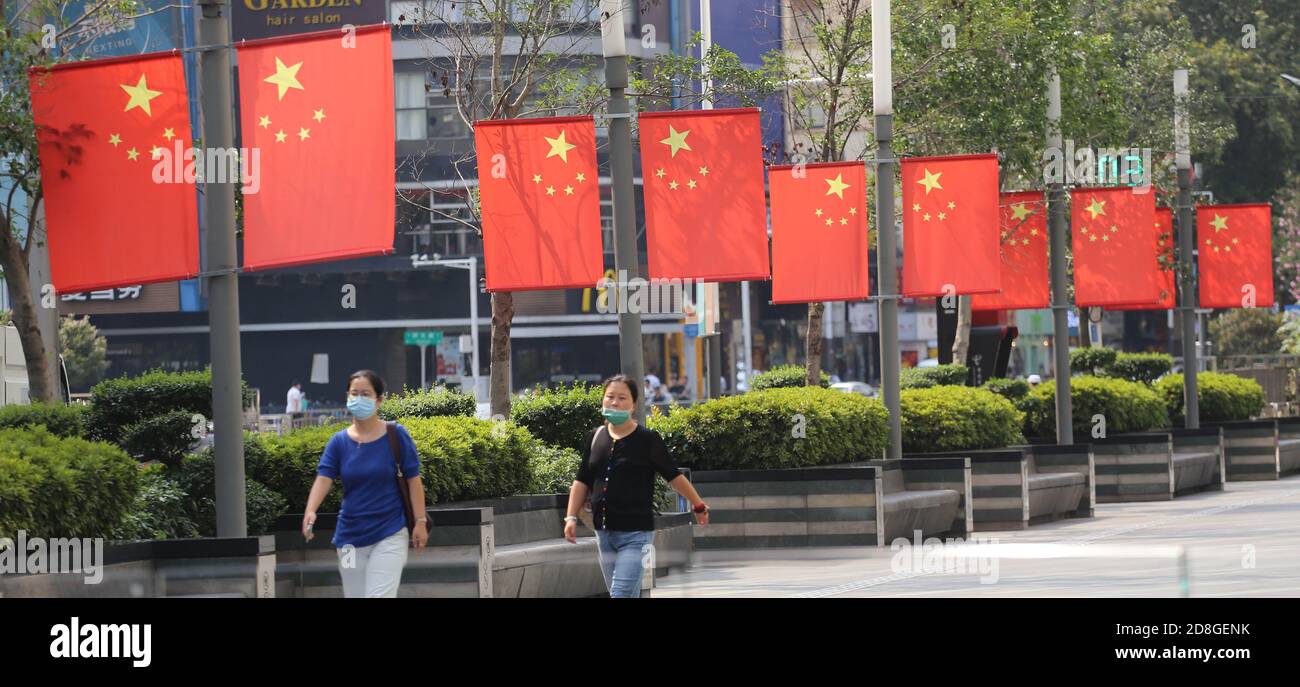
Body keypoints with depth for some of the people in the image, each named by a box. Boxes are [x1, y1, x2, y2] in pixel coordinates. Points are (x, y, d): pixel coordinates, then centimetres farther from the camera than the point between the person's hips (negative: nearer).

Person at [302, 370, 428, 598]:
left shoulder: (396, 435, -4)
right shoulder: (339, 441, 2)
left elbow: (413, 479, -2)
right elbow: (323, 478, -9)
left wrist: (420, 521, -6)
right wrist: (310, 511, -27)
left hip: (389, 535, -4)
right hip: (351, 535, 4)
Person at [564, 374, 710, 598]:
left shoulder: (647, 440, -6)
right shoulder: (595, 437, 7)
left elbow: (673, 476, 3)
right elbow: (582, 481, 14)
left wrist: (698, 506, 12)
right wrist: (571, 517, 6)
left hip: (636, 534, -5)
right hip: (604, 533, 5)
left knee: (622, 595, -16)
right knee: (626, 596, 13)